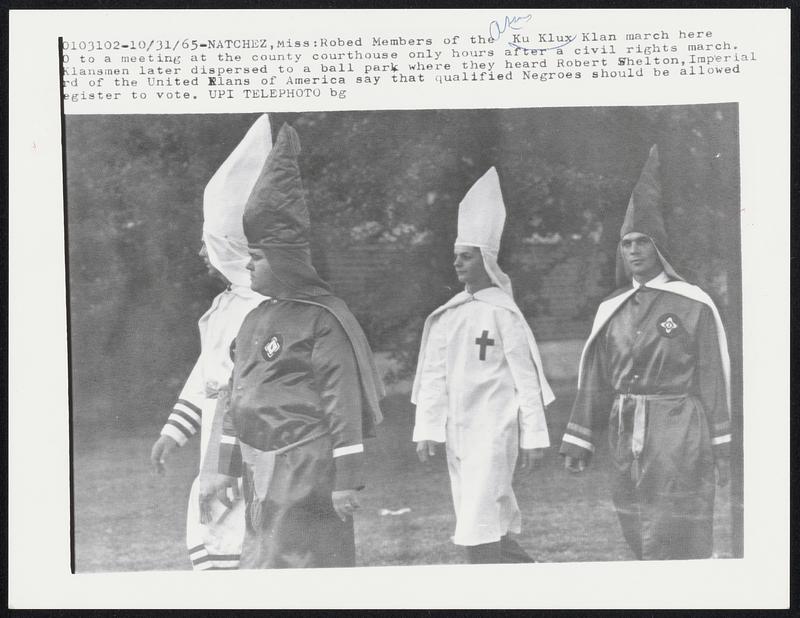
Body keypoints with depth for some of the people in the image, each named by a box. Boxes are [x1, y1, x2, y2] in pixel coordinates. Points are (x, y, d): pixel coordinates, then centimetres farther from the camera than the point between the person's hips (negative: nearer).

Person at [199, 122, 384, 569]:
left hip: (306, 473, -8)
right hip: (262, 473, 8)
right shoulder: (255, 320, 13)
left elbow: (344, 402, -15)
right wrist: (226, 470, 18)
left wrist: (348, 479, -16)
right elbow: (239, 398, 17)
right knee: (260, 558, 15)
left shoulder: (323, 321, -12)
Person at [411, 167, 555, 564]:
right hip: (457, 432, 6)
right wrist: (426, 431, 7)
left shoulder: (503, 312, -8)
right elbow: (432, 376, 10)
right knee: (492, 523, 15)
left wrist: (532, 437, -8)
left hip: (494, 431, -6)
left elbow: (526, 377, -8)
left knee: (479, 530, -9)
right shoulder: (445, 316, 9)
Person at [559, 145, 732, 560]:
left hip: (679, 438, -5)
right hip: (625, 435, 5)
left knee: (670, 543, -5)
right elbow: (593, 382, 12)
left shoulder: (694, 305, -3)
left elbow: (714, 380, -3)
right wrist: (577, 442, 9)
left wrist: (721, 448, -4)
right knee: (638, 537, 11)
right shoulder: (610, 310, 10)